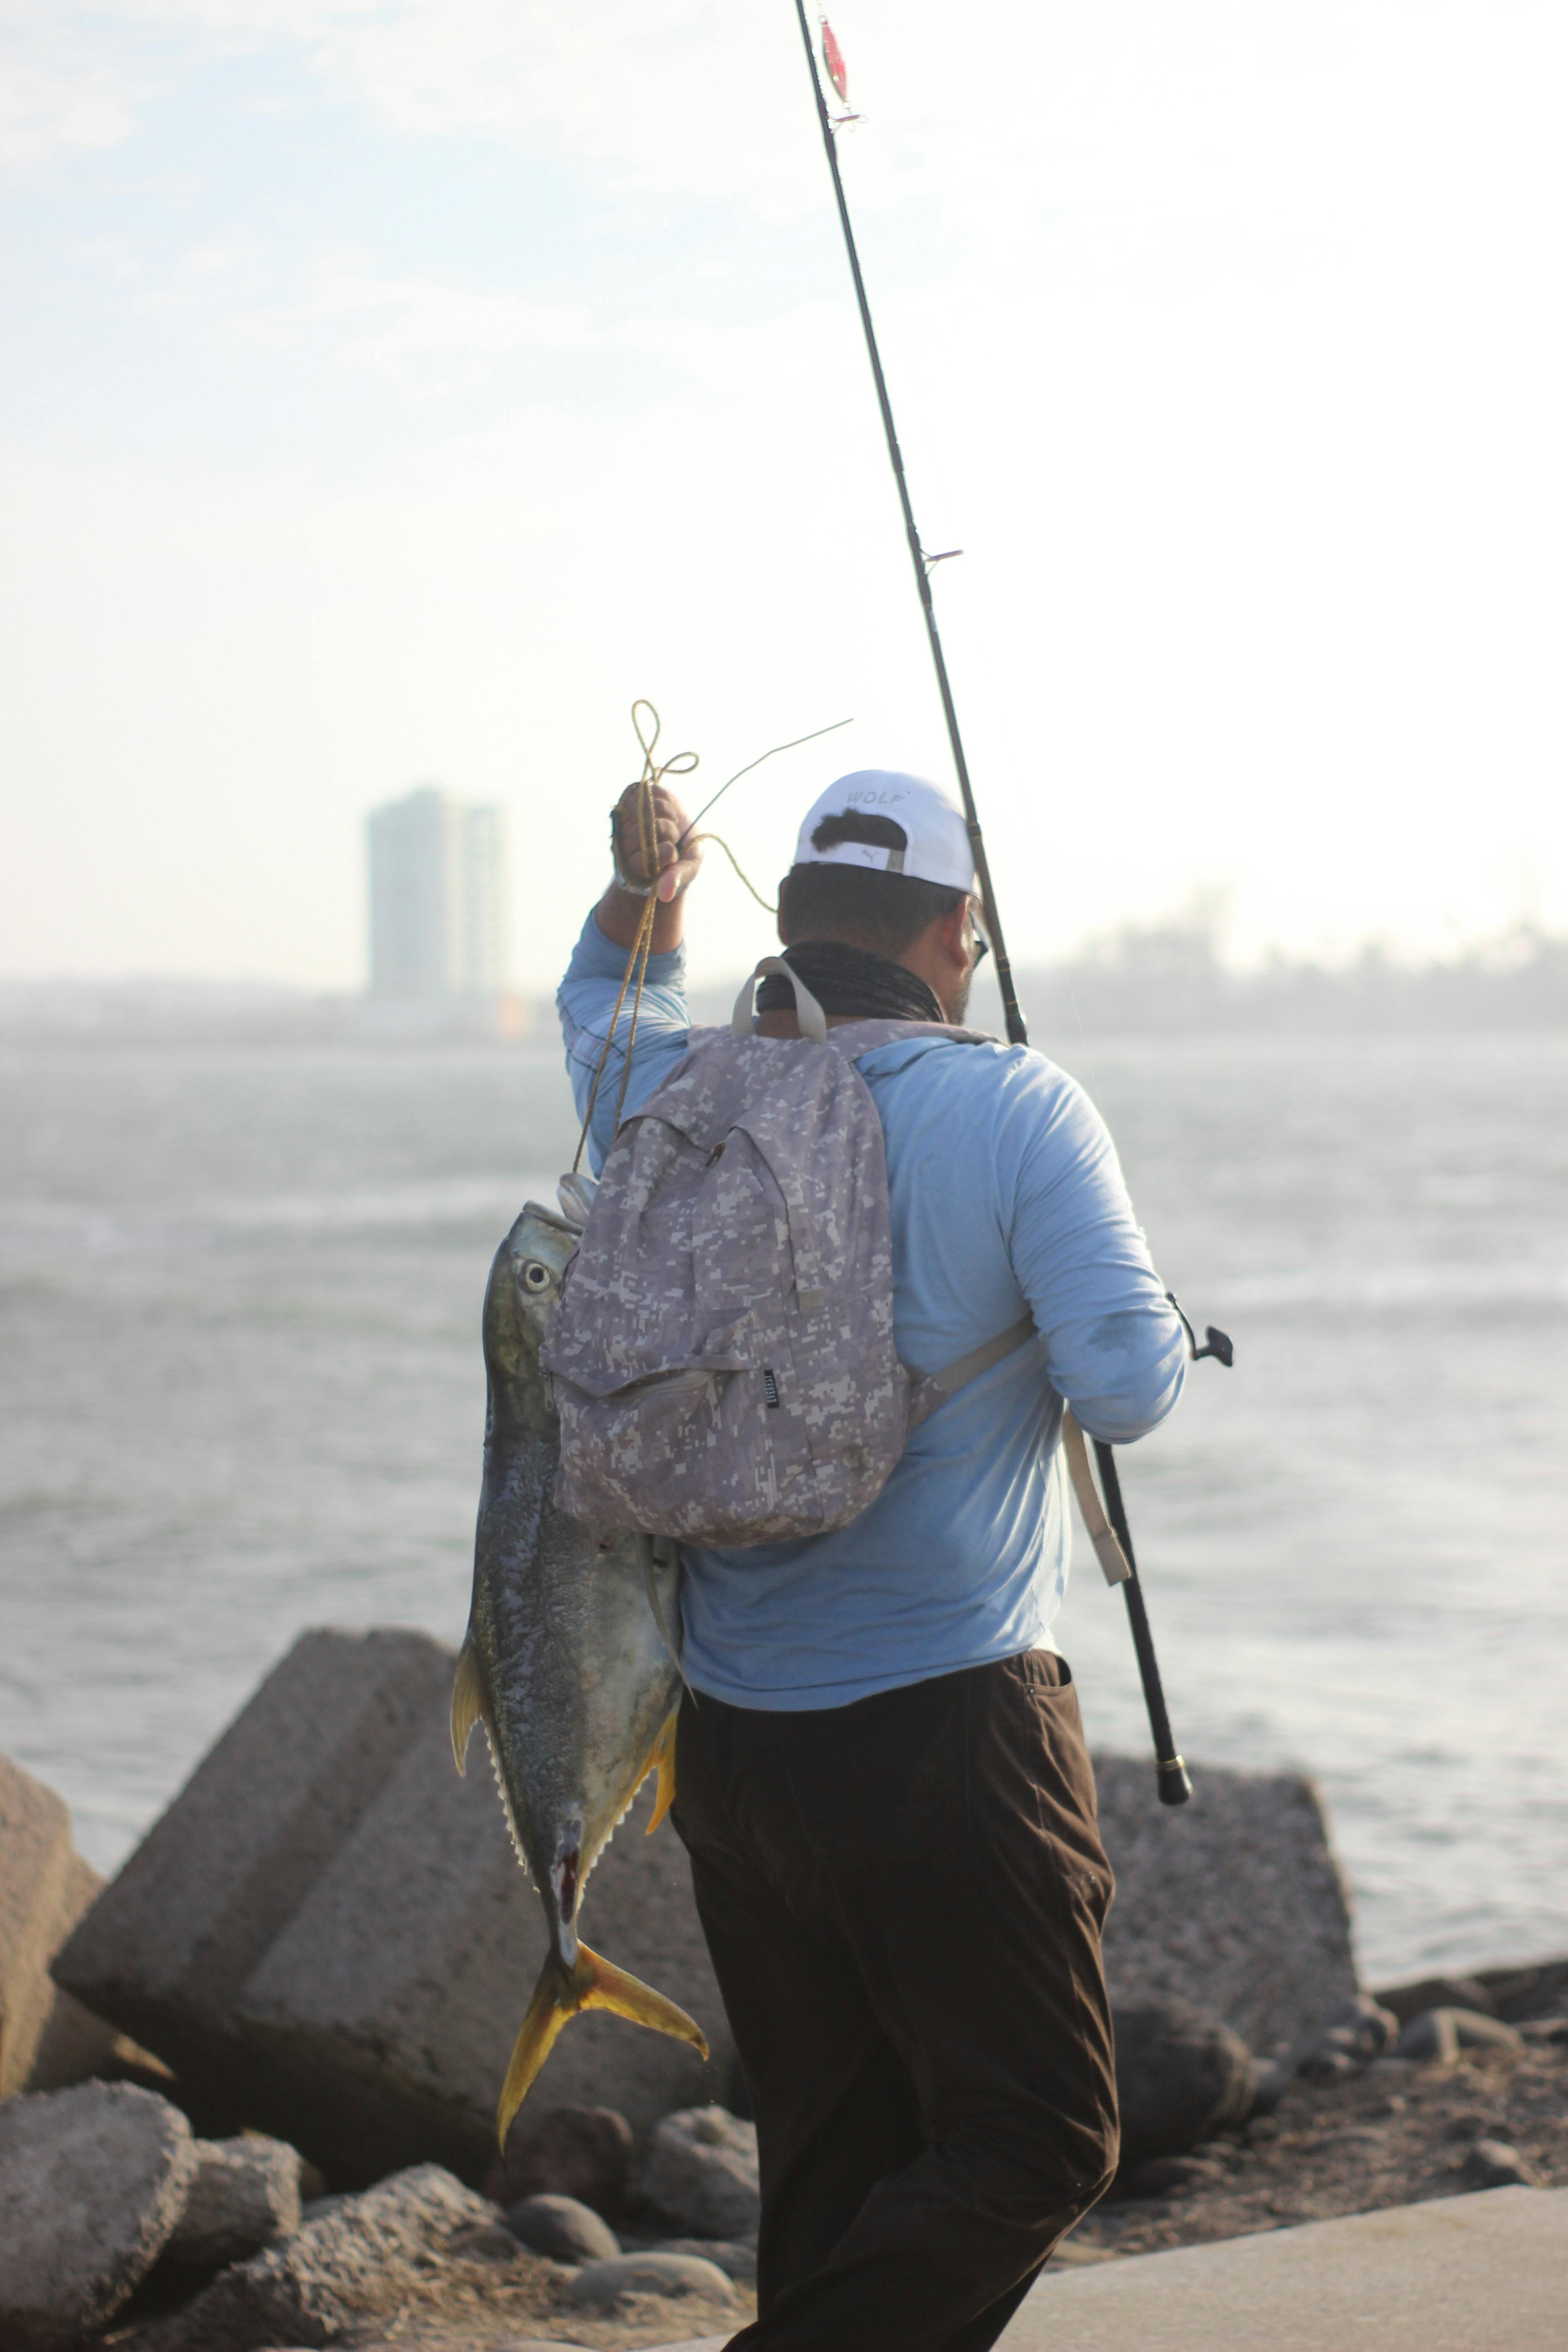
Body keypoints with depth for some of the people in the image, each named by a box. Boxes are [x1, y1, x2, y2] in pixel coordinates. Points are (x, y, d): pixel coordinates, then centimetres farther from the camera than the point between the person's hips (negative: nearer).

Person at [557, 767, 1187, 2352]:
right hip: (945, 1734, -6)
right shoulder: (1012, 1109, -9)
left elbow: (607, 1006, 32)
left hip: (730, 1735, 6)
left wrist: (642, 893, 17)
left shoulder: (672, 1104, 6)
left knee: (830, 2157, 14)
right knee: (1032, 2146, 2)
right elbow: (1131, 1389, -15)